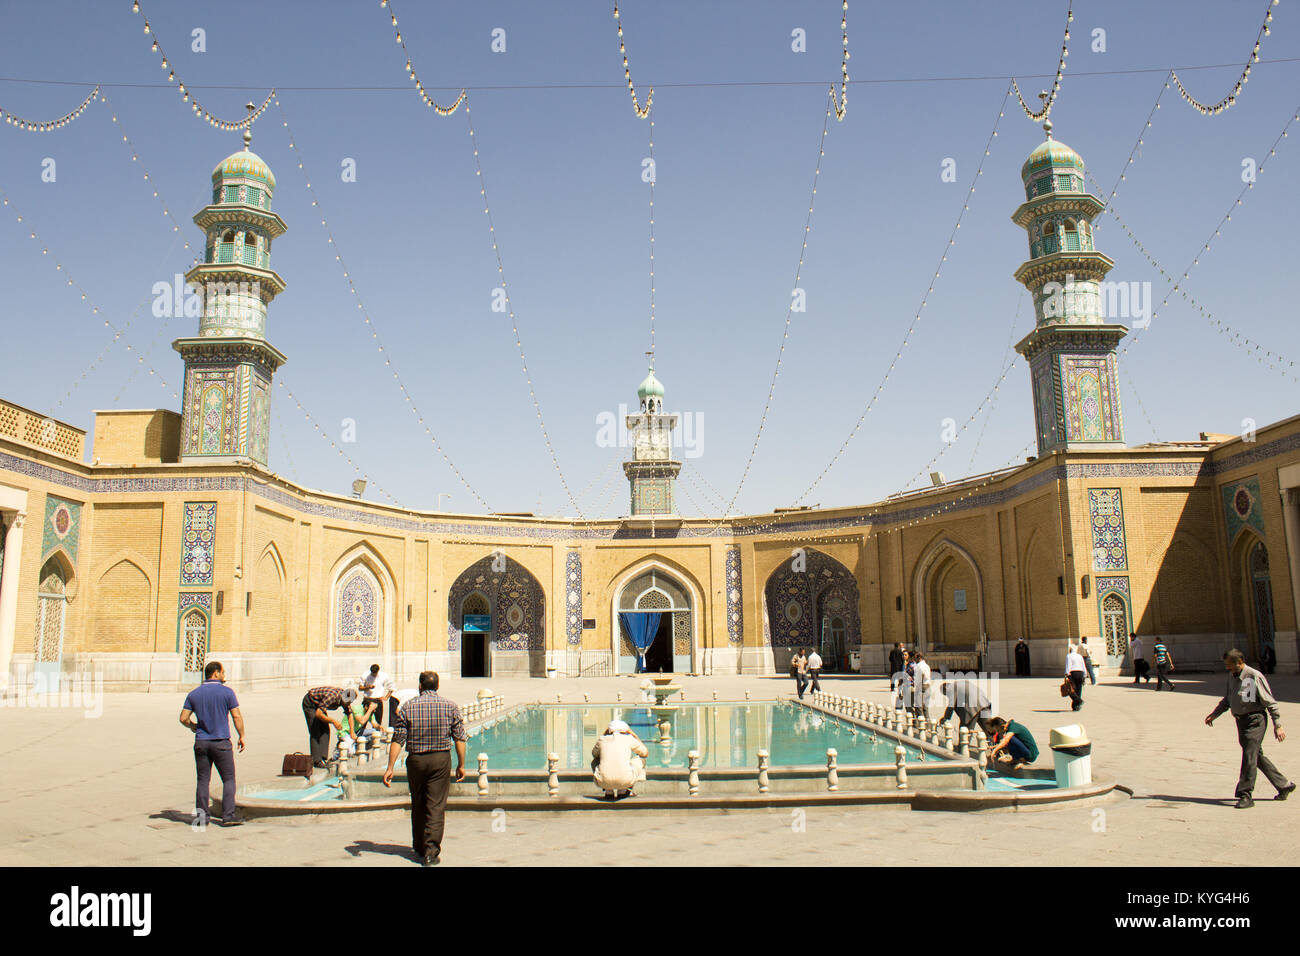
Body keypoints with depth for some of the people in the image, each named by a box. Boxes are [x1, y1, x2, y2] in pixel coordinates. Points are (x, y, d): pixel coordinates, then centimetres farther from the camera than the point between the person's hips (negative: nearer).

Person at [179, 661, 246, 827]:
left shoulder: (194, 694, 4)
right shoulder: (227, 692, -6)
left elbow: (183, 718, 2)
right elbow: (237, 716, -8)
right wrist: (241, 736, 3)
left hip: (201, 743, 4)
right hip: (221, 742, -4)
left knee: (203, 780, 11)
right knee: (229, 779, 3)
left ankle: (201, 815, 9)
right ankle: (228, 816, -2)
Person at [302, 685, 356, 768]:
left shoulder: (346, 698, -15)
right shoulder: (331, 696, -39)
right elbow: (318, 714, -40)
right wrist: (333, 721, -36)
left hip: (319, 705, 8)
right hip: (309, 704, -7)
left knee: (325, 730, -1)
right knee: (315, 732, -11)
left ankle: (322, 758, 2)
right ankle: (316, 761, -7)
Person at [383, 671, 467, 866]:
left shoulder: (407, 707, -2)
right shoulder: (450, 706, -1)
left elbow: (398, 740, -5)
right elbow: (460, 738, -1)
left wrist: (390, 768, -2)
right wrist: (461, 765, 7)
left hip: (415, 760, 1)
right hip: (441, 759, -1)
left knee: (418, 805, 17)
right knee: (436, 806, 2)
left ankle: (419, 848, 29)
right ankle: (431, 852, -4)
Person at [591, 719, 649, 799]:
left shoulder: (601, 740, 17)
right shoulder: (628, 738, 12)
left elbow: (594, 754, 39)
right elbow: (645, 753, 26)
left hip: (604, 782, 2)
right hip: (626, 781, -2)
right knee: (641, 759, 25)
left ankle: (609, 792, 20)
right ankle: (623, 791, 18)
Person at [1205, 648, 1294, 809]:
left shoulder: (1255, 677, -16)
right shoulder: (1231, 676, 7)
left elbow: (1270, 703, -12)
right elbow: (1227, 699, 20)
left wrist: (1277, 726, -12)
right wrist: (1214, 714, 13)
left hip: (1255, 720, -8)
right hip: (1241, 721, 8)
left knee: (1249, 756, -9)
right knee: (1257, 756, 17)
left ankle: (1246, 795, -3)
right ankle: (1284, 785, 33)